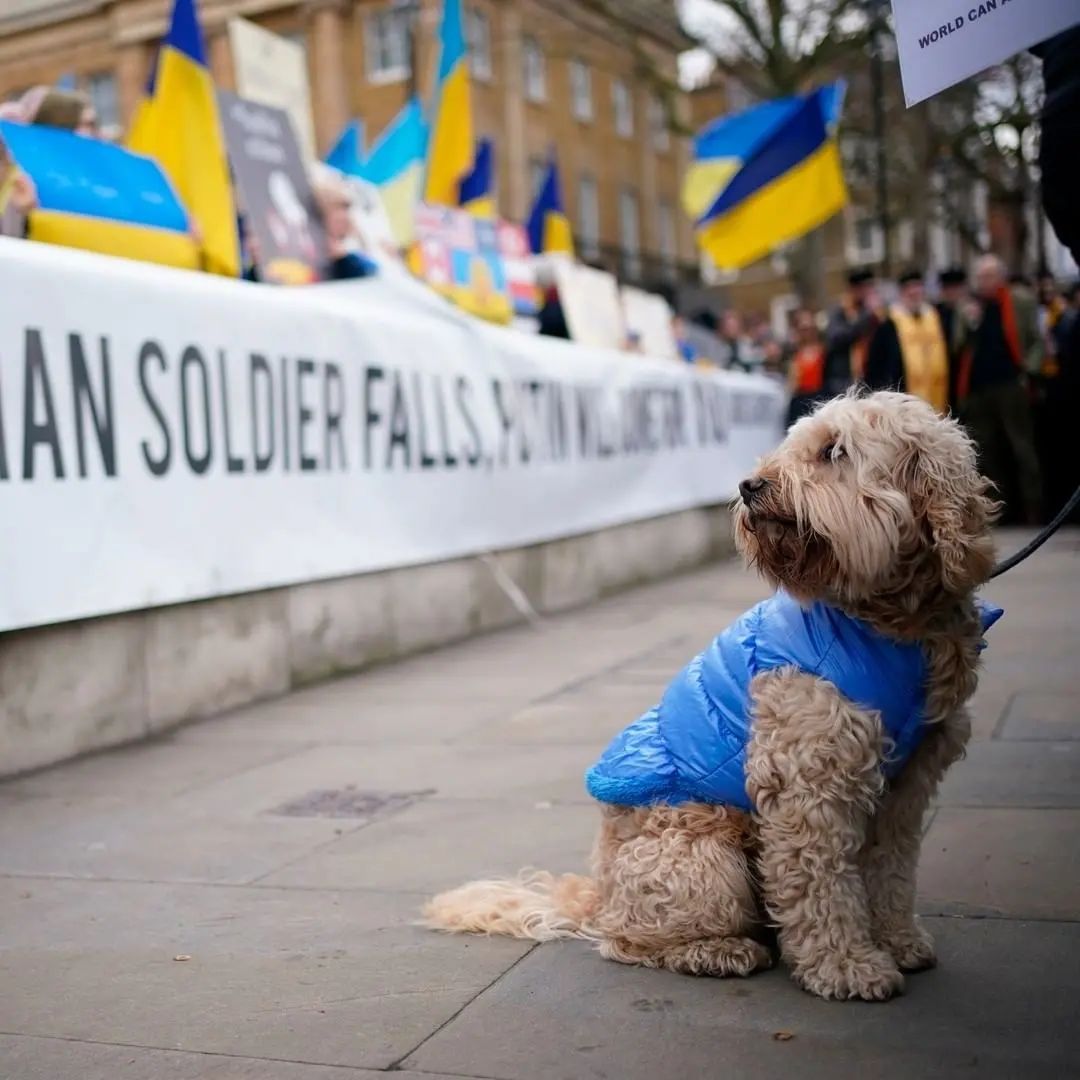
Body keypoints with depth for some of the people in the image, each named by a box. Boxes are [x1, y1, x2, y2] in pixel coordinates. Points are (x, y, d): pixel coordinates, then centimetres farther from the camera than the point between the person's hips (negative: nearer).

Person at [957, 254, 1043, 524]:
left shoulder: (1018, 303, 3)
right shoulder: (967, 307, 7)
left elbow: (1037, 340, 4)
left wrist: (1029, 369, -8)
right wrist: (969, 326, -12)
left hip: (1011, 386, -3)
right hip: (976, 389, 3)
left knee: (1023, 450, -3)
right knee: (986, 453, 8)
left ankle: (1033, 510, 0)